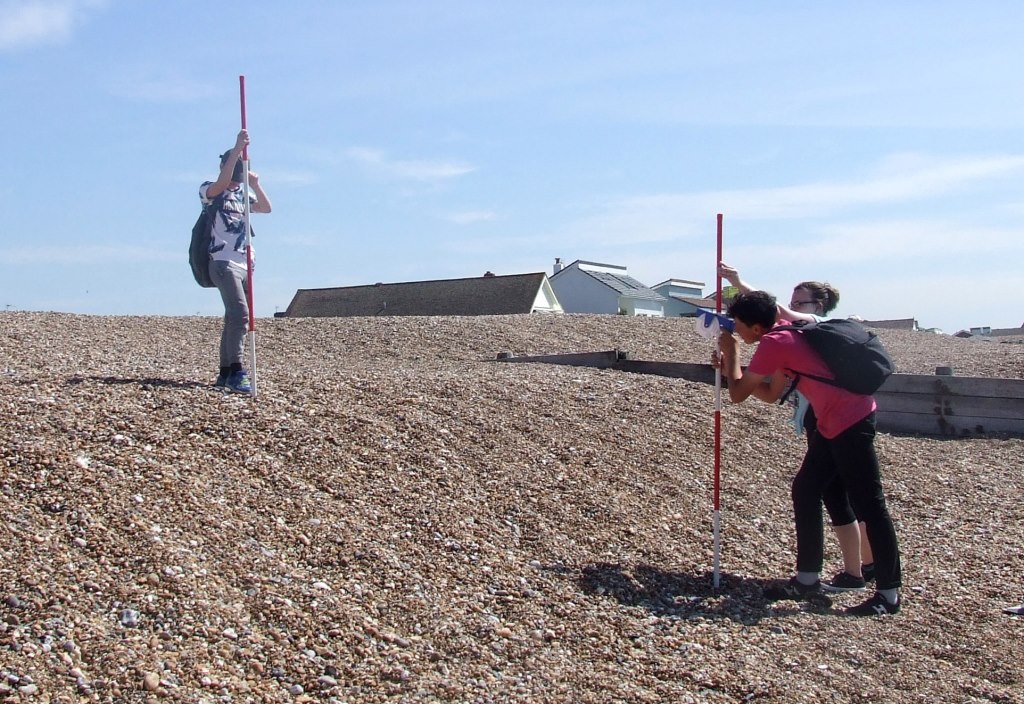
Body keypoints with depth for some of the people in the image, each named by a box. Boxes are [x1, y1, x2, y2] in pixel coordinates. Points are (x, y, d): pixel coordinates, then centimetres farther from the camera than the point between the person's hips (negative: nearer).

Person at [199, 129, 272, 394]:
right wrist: (237, 149, -26)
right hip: (224, 263, -7)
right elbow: (222, 182, -22)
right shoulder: (209, 191, 0)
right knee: (240, 314, -22)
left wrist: (255, 183, -5)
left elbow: (266, 208, 8)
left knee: (234, 317, 8)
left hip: (245, 265, 7)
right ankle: (236, 372, -24)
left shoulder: (243, 193, 18)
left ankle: (225, 373, 13)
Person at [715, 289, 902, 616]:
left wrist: (731, 355, 5)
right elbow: (770, 394, 18)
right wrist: (732, 370, 14)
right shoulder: (786, 335, 13)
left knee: (869, 505, -4)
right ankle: (807, 577, 20)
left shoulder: (772, 343, -16)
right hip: (832, 423, 10)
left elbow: (738, 394, -8)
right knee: (805, 494, 12)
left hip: (851, 422, -10)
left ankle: (889, 593, 5)